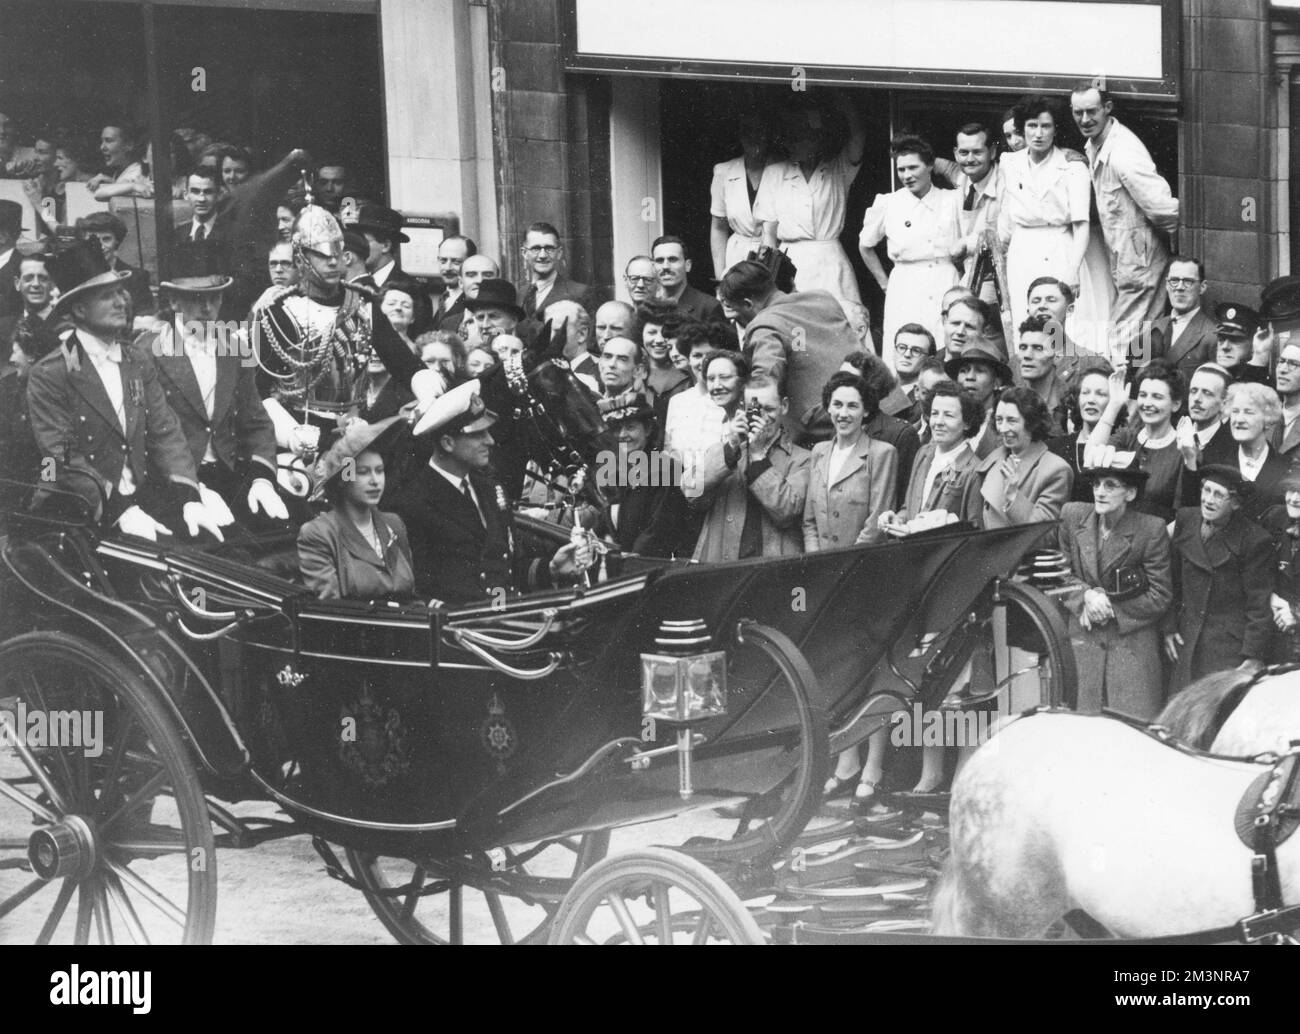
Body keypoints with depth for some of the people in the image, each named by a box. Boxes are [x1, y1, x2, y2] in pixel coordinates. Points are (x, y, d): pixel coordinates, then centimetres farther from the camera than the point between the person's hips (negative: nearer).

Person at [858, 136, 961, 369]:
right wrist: (885, 285, 14)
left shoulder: (953, 201, 6)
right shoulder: (887, 204, 5)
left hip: (947, 284, 0)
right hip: (905, 287, 0)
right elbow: (865, 246, 19)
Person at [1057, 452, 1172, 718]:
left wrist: (1110, 608, -10)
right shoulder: (1073, 516, 0)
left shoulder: (1151, 530, -9)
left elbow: (1160, 597, -6)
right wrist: (1086, 596, -10)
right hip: (1083, 642, 3)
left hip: (1133, 644, -3)